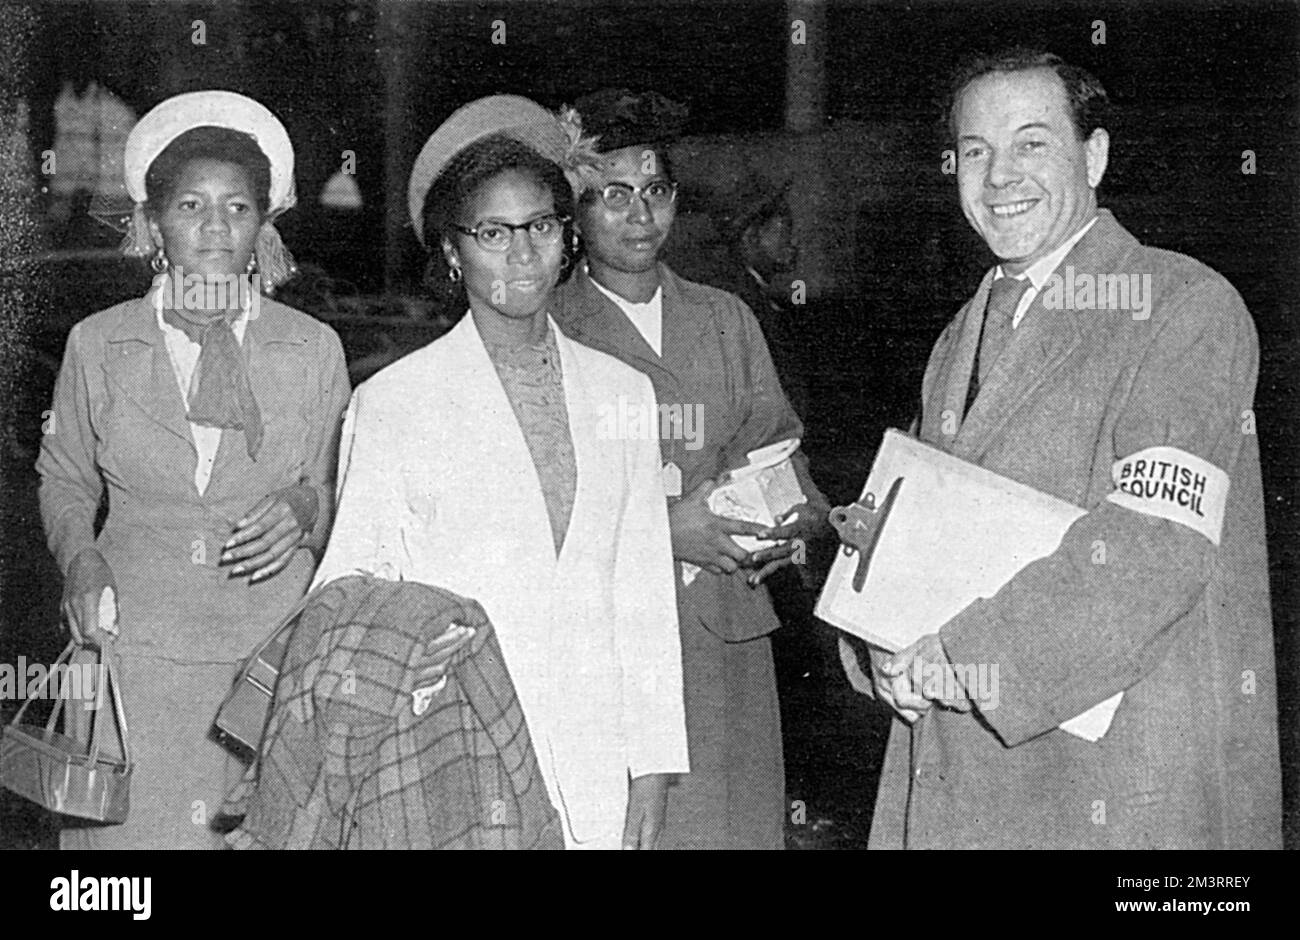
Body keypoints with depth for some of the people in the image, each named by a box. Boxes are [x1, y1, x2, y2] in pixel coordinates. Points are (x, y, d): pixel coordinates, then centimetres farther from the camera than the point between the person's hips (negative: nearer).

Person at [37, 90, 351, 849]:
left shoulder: (314, 350, 4)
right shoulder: (98, 345, 4)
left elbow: (339, 491, 12)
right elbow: (64, 480, 16)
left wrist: (305, 508, -11)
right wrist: (81, 557, -3)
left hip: (277, 651, 0)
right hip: (136, 645, 0)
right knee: (138, 828, -1)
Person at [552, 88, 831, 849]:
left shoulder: (728, 319, 17)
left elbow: (774, 441, 16)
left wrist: (801, 513, -6)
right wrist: (662, 526, -18)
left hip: (728, 631, 4)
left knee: (733, 823, 1)